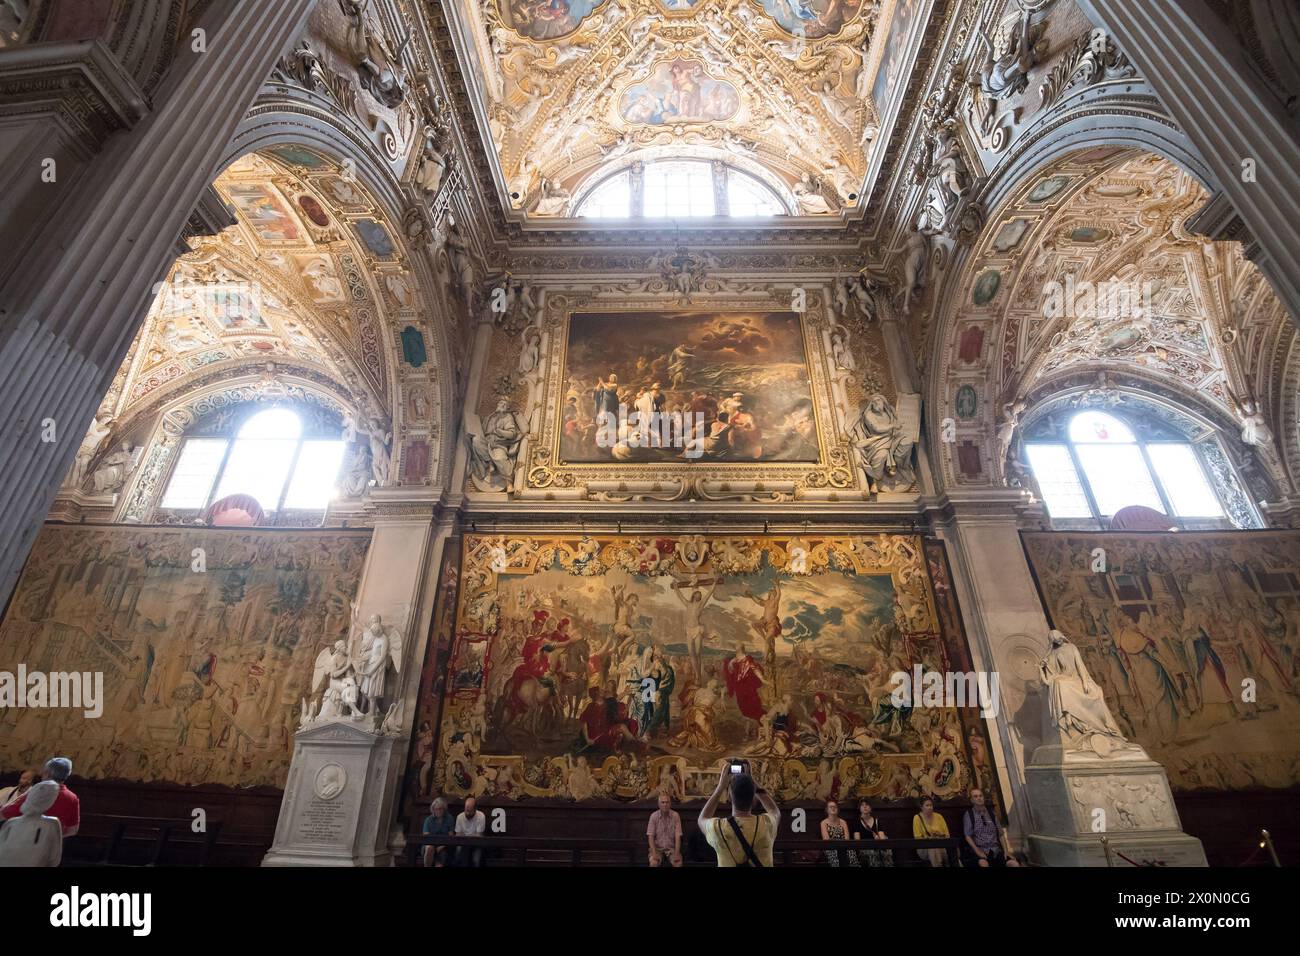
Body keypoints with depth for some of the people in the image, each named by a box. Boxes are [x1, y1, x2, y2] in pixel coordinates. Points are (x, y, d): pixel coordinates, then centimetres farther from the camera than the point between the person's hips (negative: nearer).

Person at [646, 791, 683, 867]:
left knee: (678, 863, -26)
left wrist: (676, 853, -20)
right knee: (654, 863, -29)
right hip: (657, 847, -1)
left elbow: (678, 836, -10)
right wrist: (654, 853, -21)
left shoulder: (675, 815, -9)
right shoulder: (654, 816, -10)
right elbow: (650, 836, -10)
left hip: (671, 847, 1)